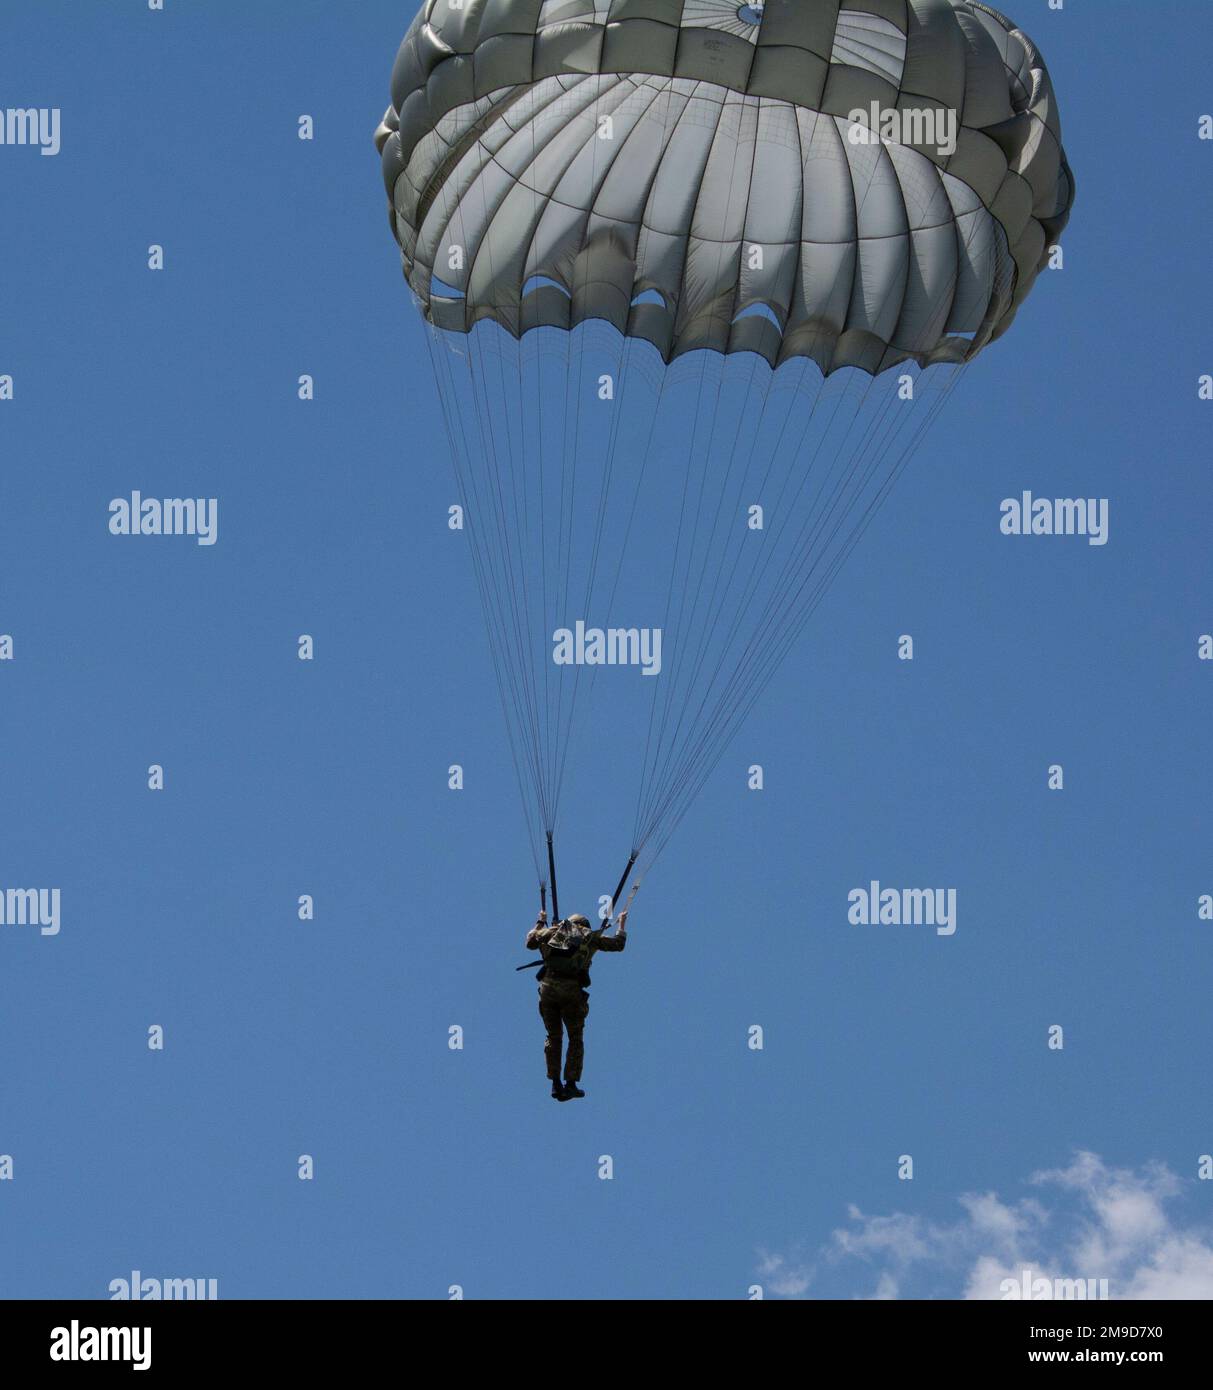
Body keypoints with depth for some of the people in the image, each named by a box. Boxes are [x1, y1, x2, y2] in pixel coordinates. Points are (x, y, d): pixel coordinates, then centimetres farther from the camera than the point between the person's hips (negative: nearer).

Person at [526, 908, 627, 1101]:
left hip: (548, 988, 2)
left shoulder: (554, 931, 16)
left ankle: (555, 1083, 8)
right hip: (572, 991, -2)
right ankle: (571, 1084, 5)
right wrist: (622, 924, 37)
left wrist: (540, 923, 42)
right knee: (576, 1038, 11)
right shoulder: (591, 937, 13)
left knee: (553, 1036, 14)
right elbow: (618, 944, 21)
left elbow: (530, 942, 28)